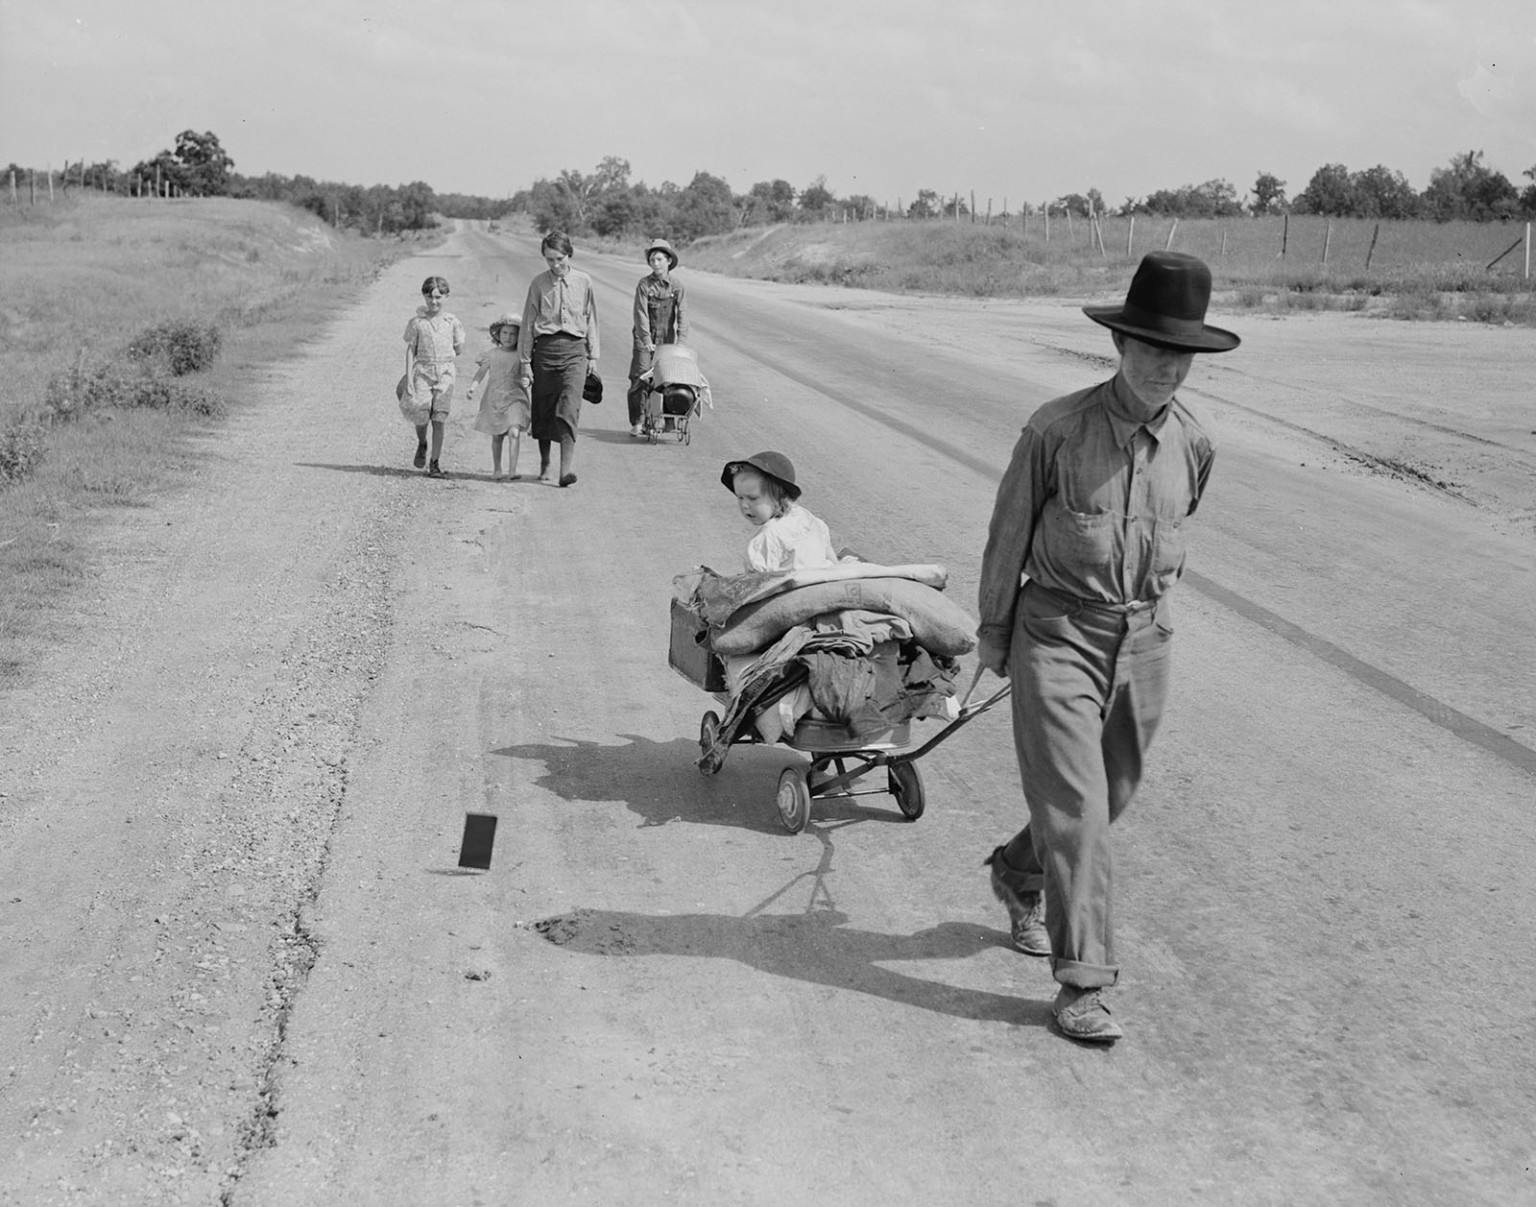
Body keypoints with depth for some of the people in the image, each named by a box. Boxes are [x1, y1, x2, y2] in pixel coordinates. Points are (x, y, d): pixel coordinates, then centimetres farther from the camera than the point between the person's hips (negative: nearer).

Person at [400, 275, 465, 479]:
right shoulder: (416, 322, 2)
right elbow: (411, 350, 3)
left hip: (444, 372, 0)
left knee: (439, 419, -2)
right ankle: (422, 444, 23)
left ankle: (434, 464, 5)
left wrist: (442, 359, 4)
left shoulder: (452, 322, 4)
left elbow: (459, 349, 14)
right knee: (421, 414, -11)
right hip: (422, 371, 0)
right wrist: (409, 377, -3)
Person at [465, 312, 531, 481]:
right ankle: (497, 469, 26)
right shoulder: (491, 353, 6)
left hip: (515, 398, -2)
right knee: (497, 436, 11)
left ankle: (512, 470, -23)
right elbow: (481, 372, 4)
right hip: (494, 399, 2)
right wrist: (472, 387, -9)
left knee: (514, 432, -19)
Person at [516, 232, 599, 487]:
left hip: (574, 349, -1)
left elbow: (591, 320, 14)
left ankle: (566, 469, -19)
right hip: (545, 348, 1)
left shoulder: (583, 281, 6)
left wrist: (593, 356, 13)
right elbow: (528, 323, 7)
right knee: (543, 409, 7)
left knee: (569, 409, -13)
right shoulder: (538, 283, 4)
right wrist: (525, 361, 4)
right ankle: (544, 464, 24)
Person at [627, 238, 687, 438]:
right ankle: (637, 423, -4)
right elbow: (641, 314, -12)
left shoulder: (676, 287, 3)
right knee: (640, 379, -8)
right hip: (645, 340, -2)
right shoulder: (644, 284, -5)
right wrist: (647, 341, -22)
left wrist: (682, 341, -15)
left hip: (667, 340, 2)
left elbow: (682, 315, -3)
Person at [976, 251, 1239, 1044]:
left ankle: (1018, 872, 46)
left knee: (1111, 794, 17)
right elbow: (1010, 531, -2)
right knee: (1074, 806, -8)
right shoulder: (1058, 429, -14)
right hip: (1057, 631, -5)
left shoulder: (1192, 443, -2)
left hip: (1143, 641, 5)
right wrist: (992, 629, 6)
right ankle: (1080, 983, -1)